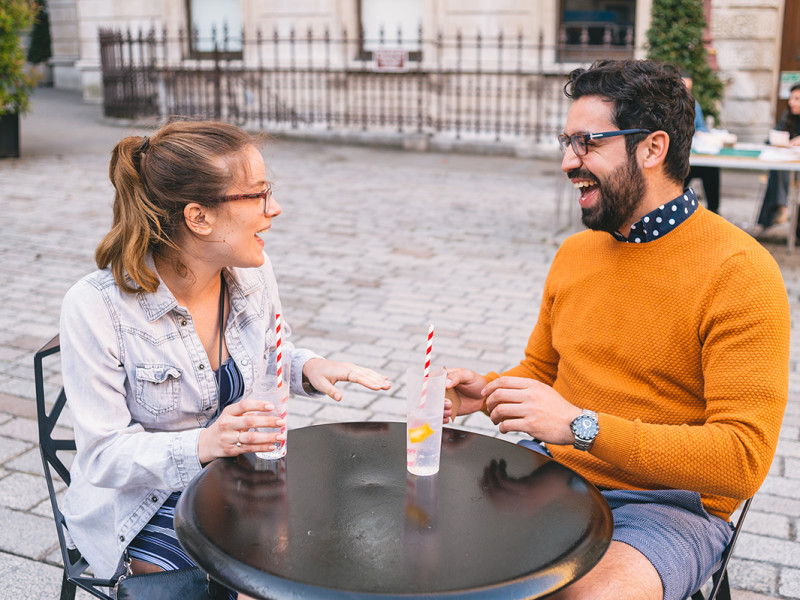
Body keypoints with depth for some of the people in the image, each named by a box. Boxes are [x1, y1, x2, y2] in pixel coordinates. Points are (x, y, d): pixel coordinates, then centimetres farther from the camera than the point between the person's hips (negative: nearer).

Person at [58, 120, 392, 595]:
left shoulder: (251, 272, -7)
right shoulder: (94, 307, -22)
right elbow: (103, 454, -20)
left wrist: (309, 368, -11)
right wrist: (202, 445, -36)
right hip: (142, 507, -4)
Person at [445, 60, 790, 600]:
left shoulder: (740, 273, -14)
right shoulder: (574, 253, 8)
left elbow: (744, 459, -19)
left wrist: (580, 425, -26)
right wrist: (487, 392, -2)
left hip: (670, 504, -5)